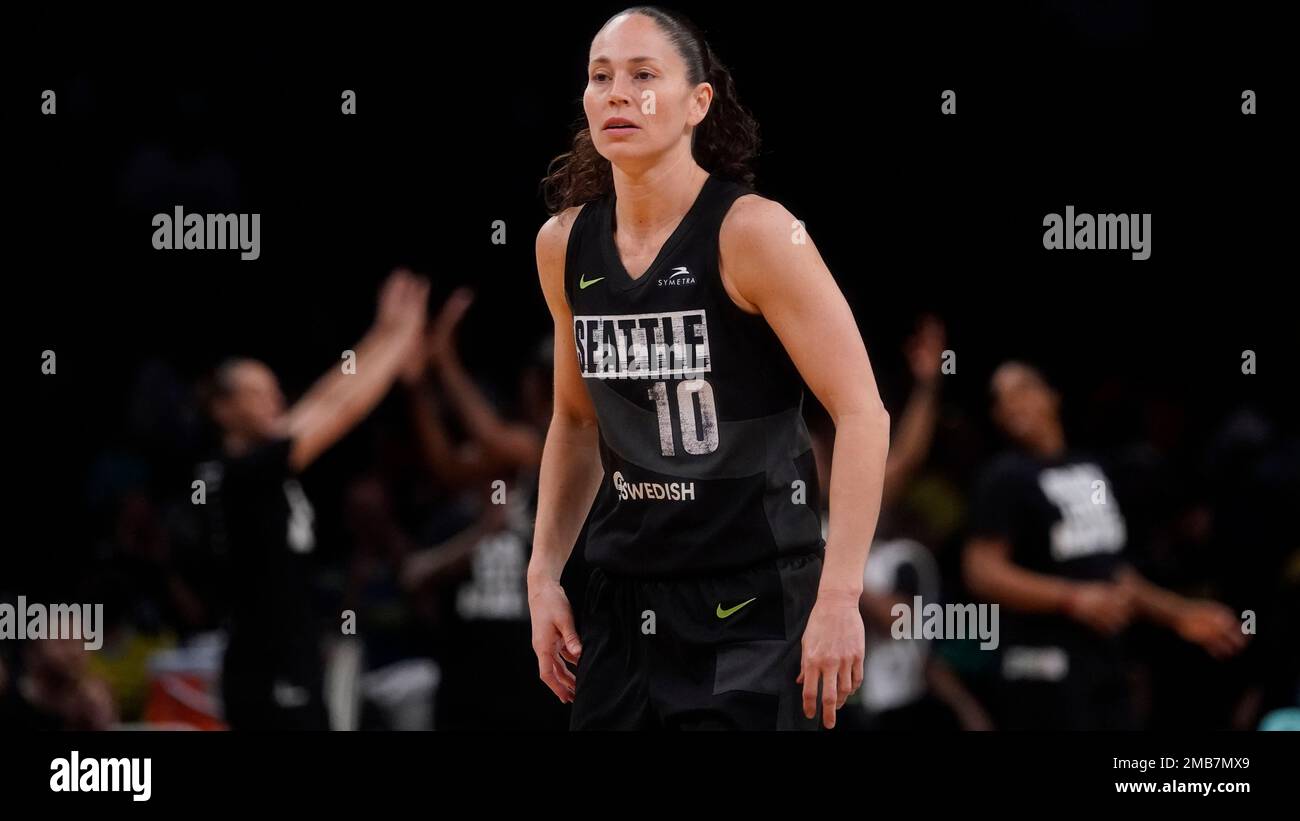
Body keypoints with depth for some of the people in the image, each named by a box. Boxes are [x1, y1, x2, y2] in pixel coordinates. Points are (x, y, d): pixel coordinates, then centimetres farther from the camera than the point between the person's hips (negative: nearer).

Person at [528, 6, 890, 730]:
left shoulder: (752, 232, -13)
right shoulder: (565, 245, 5)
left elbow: (862, 412, -14)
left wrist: (839, 596, -20)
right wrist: (545, 574, 12)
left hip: (755, 603, -5)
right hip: (625, 604, 6)